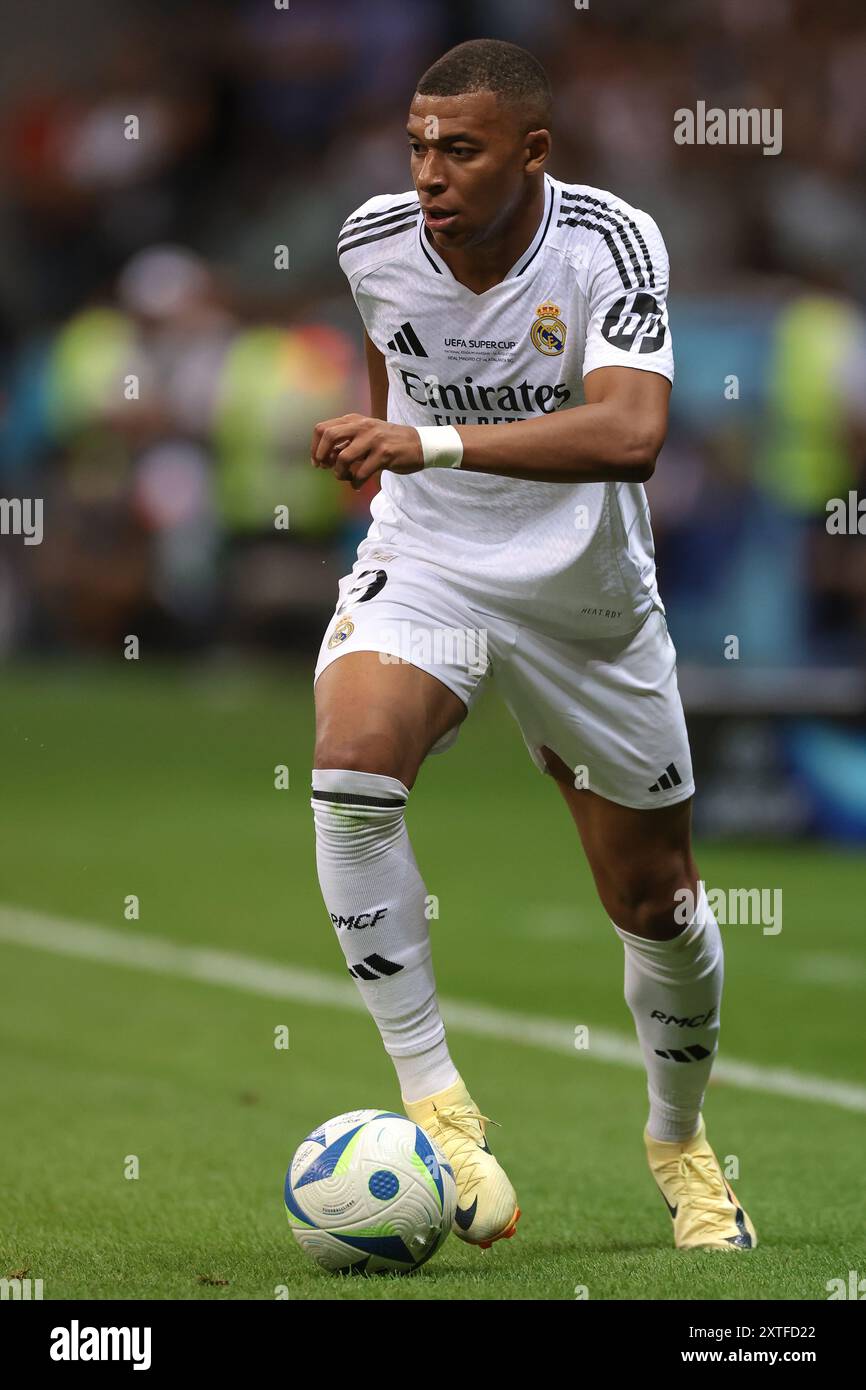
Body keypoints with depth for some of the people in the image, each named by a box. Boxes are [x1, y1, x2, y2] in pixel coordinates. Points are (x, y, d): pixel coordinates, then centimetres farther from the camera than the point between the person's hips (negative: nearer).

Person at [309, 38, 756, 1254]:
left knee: (656, 903, 9)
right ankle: (434, 1102, -23)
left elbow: (630, 430, -39)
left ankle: (680, 1140, 38)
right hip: (423, 563, 1)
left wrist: (435, 443, -46)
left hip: (585, 595, -1)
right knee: (351, 771, -31)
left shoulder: (613, 244, -22)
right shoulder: (375, 243, -11)